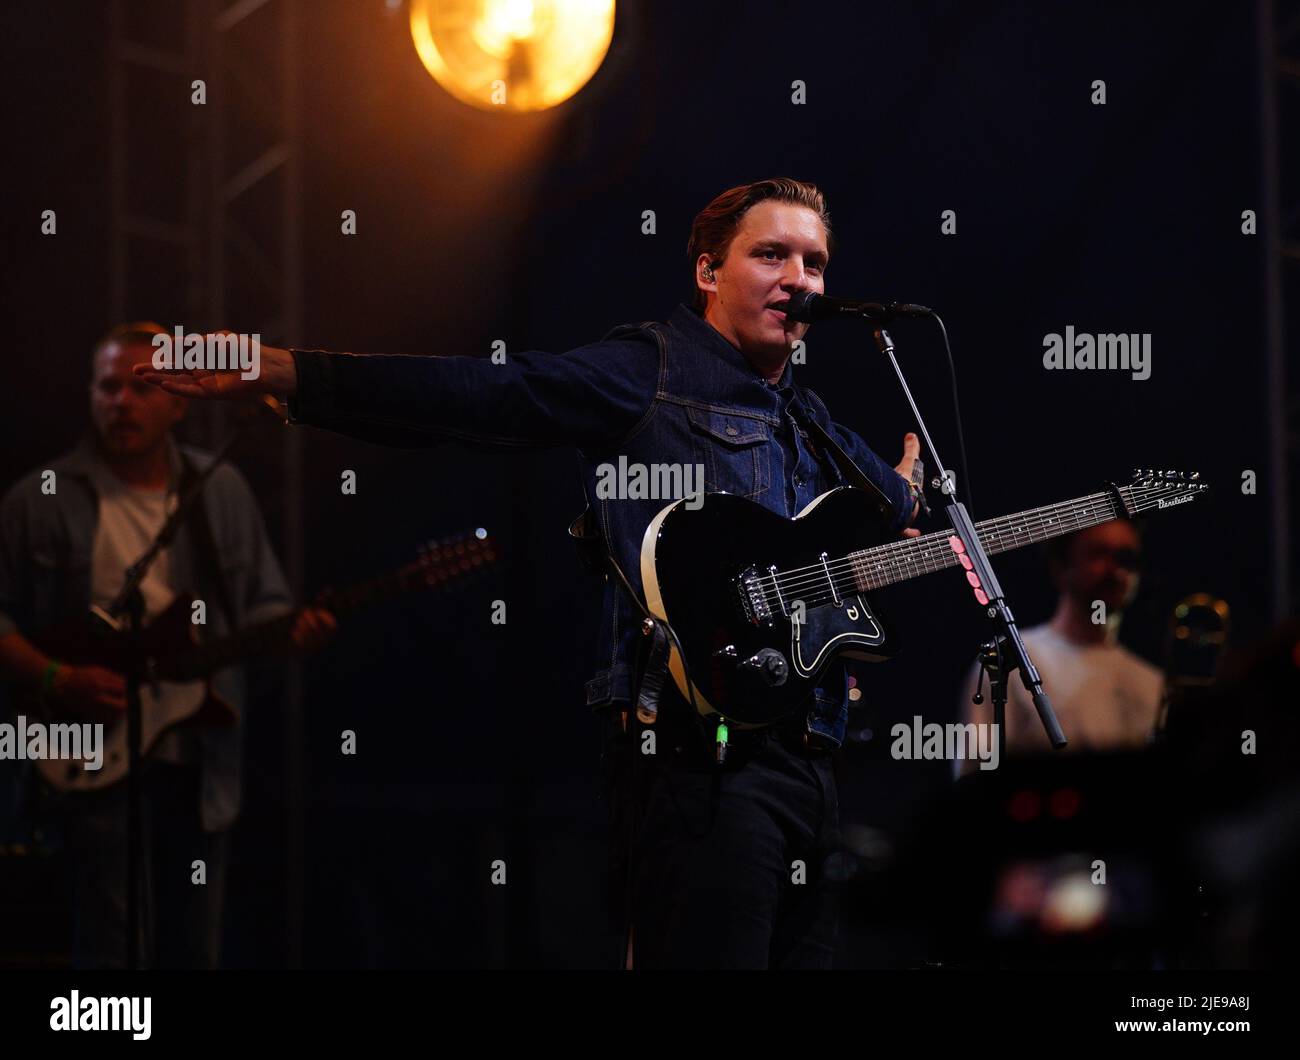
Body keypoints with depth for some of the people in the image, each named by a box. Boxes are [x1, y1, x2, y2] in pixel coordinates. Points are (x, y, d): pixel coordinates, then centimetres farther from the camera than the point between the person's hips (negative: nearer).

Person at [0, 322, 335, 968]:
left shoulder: (221, 491, 9)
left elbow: (260, 604, 14)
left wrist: (296, 630, -8)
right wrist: (56, 682, -17)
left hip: (202, 766, 4)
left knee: (193, 951, 10)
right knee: (111, 949, -9)